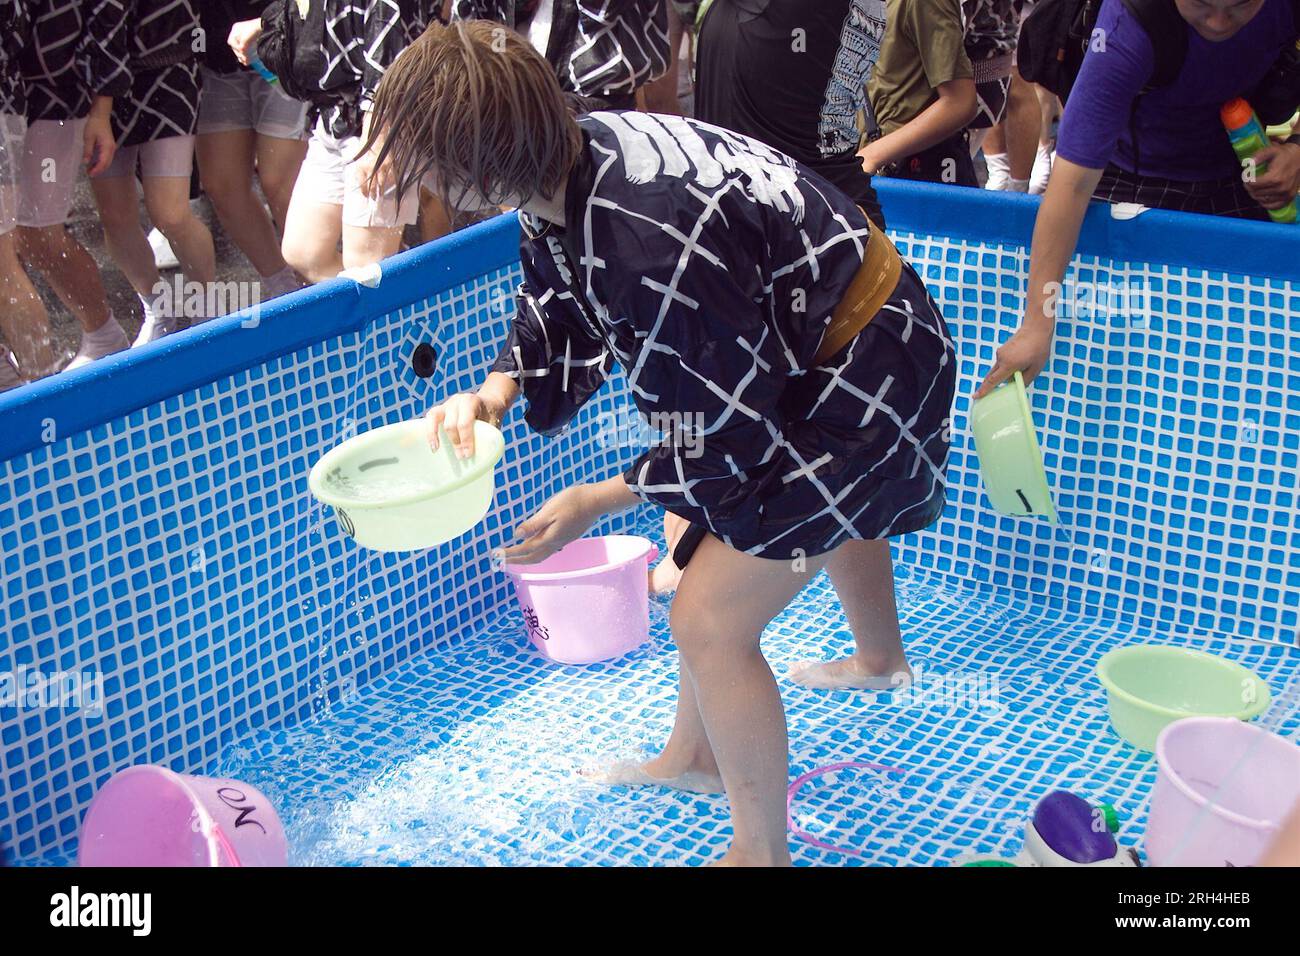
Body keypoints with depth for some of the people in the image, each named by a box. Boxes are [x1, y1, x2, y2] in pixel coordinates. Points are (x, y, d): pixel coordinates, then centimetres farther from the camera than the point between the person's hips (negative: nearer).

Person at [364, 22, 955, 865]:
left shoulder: (650, 248, -38)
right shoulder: (566, 169, -10)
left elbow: (724, 434, -26)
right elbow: (556, 311, 7)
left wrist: (599, 501, -16)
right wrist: (491, 394, -10)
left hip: (861, 380, -10)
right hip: (798, 349, 10)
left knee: (711, 620, -7)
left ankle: (762, 850, 15)